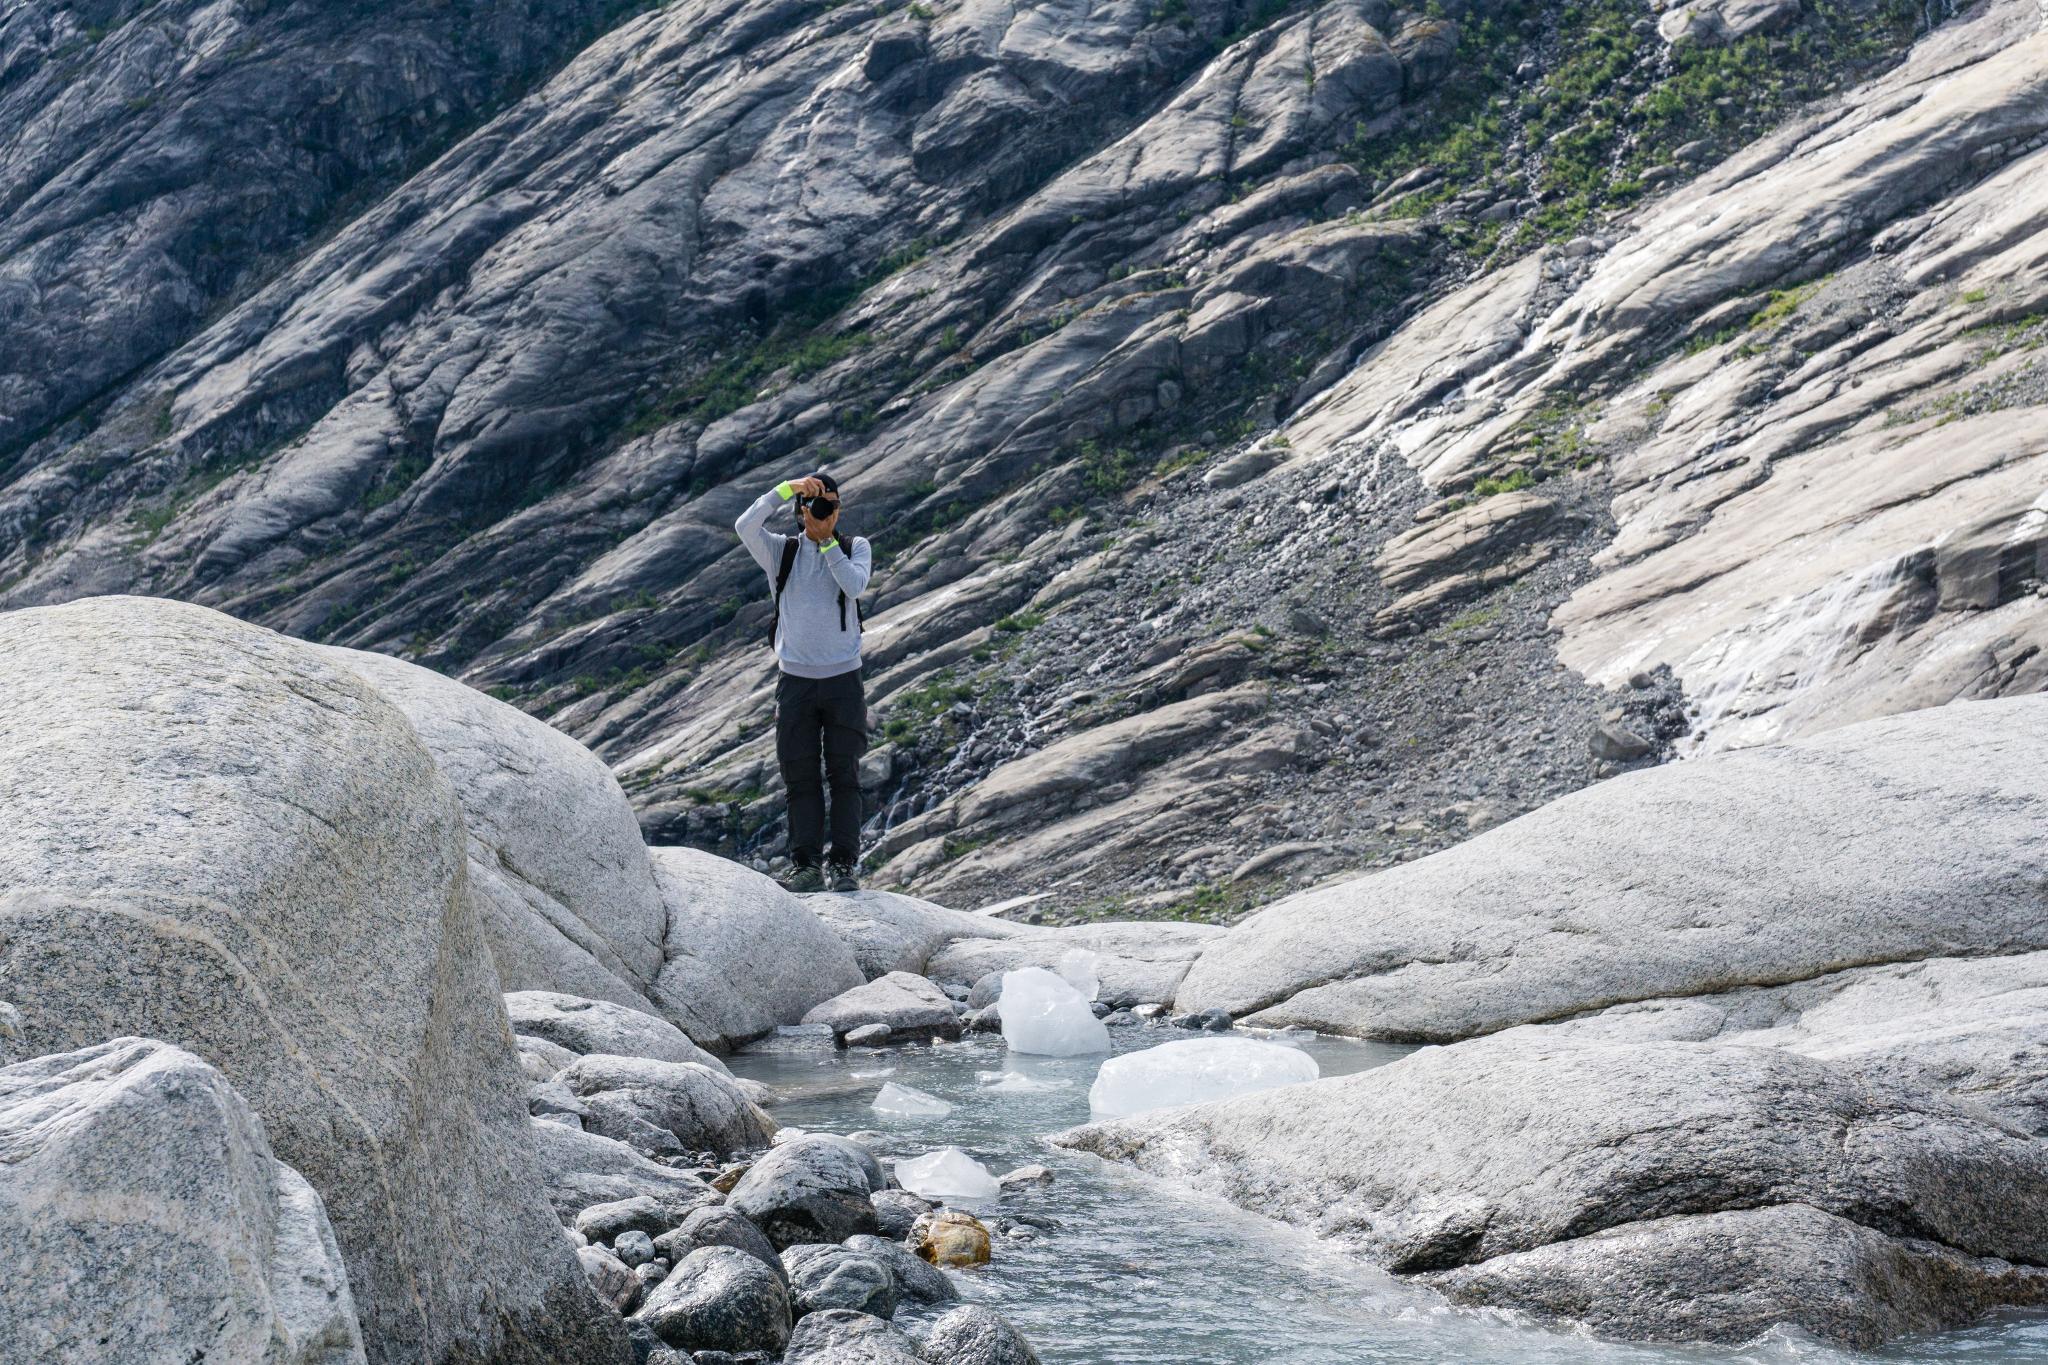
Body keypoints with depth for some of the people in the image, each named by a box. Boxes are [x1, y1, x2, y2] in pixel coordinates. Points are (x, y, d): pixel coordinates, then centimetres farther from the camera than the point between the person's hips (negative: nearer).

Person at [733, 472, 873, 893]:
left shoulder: (856, 547, 6)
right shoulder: (781, 551, 6)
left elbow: (854, 585, -15)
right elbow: (745, 527, -14)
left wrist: (827, 544, -9)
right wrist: (786, 488, -19)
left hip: (843, 679, -1)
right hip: (796, 679, 1)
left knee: (844, 776, -3)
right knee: (801, 778, -1)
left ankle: (844, 865, -2)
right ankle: (805, 866, 0)